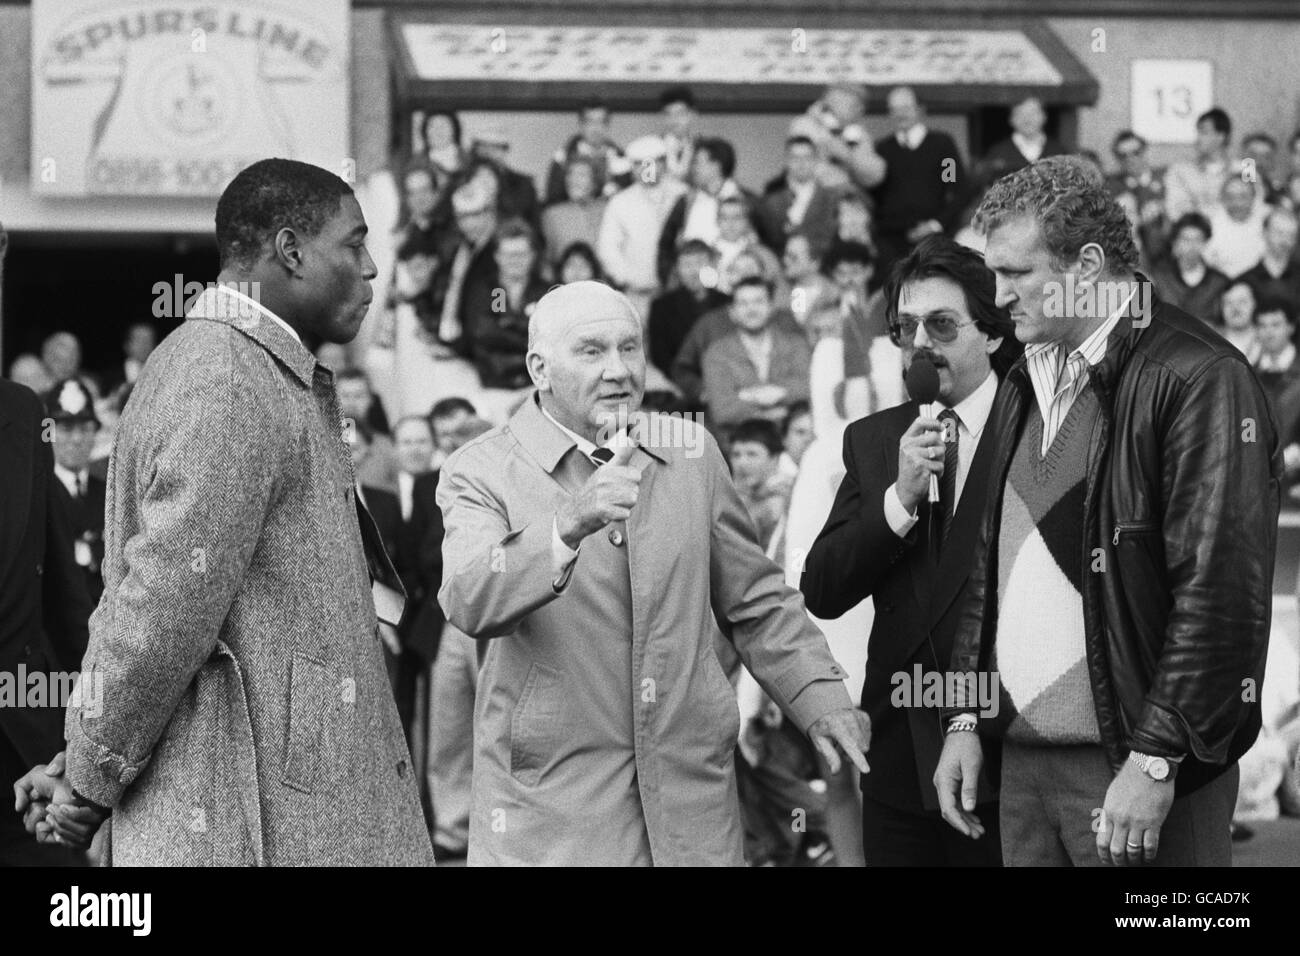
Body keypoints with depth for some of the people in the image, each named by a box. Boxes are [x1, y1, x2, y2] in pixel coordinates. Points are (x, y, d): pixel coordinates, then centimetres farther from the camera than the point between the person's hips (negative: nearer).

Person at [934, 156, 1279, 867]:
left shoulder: (1199, 380, -11)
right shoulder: (1024, 385, 15)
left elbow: (1219, 590, -16)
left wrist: (1155, 762, -18)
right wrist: (964, 721, 12)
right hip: (1022, 762, 7)